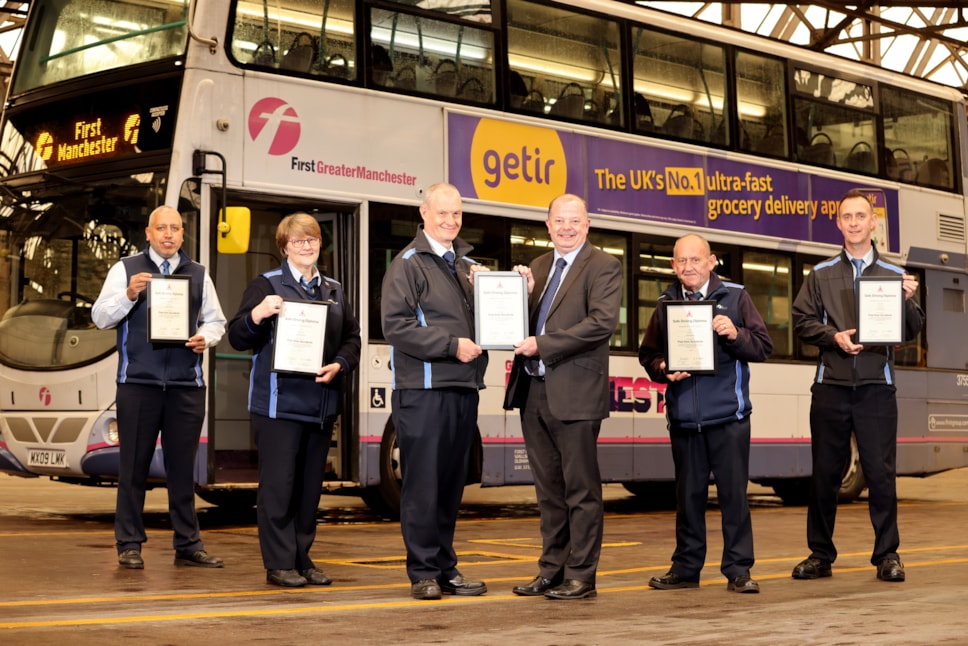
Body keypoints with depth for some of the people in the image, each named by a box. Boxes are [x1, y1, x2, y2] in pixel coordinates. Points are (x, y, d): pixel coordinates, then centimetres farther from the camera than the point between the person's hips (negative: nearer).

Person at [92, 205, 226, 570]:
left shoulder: (198, 274, 14)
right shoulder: (126, 269, 5)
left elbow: (215, 320, 17)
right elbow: (100, 318, 0)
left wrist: (206, 337, -5)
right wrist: (129, 294, -17)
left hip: (186, 384, 2)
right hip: (138, 382, -2)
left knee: (182, 465, 6)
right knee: (134, 465, 3)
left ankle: (188, 545, 12)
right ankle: (129, 545, 10)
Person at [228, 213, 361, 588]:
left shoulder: (333, 291, 17)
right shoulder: (267, 285, 1)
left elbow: (352, 338, 15)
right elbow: (237, 338, -3)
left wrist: (339, 365, -5)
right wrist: (256, 316, -24)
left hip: (321, 404, 5)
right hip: (279, 402, -5)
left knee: (310, 486, 9)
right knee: (278, 485, -4)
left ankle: (302, 560, 17)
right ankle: (279, 564, 2)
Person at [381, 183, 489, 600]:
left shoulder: (468, 265, 19)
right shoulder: (408, 264, -3)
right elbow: (396, 326, -13)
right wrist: (451, 345, -16)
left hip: (464, 388, 7)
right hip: (423, 390, -7)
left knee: (452, 484, 10)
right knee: (423, 484, -3)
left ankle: (446, 568, 18)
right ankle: (423, 573, 3)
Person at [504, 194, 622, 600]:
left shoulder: (602, 266, -4)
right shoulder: (538, 267, 17)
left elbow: (603, 322, -17)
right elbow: (526, 323, 15)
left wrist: (543, 345, -18)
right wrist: (522, 294, -6)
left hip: (574, 393, -7)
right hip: (533, 391, 7)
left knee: (581, 488, 1)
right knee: (548, 489, 13)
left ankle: (580, 577, 6)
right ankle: (551, 571, 22)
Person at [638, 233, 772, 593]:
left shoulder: (734, 297, 3)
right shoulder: (665, 304, 10)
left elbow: (763, 347, -1)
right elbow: (648, 354, 13)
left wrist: (736, 334, -18)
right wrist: (663, 369, -7)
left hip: (728, 415, -3)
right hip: (683, 416, 3)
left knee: (733, 493, -1)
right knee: (688, 494, 9)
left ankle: (738, 570, 6)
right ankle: (686, 568, 18)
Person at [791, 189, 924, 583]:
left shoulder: (894, 276, 9)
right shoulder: (821, 275, 11)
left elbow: (912, 332, 7)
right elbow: (802, 321, 6)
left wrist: (908, 301, -12)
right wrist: (834, 336, -10)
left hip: (876, 387, -1)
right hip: (831, 386, 1)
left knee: (881, 472, -3)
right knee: (824, 472, 5)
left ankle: (887, 554, 7)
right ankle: (820, 555, 14)